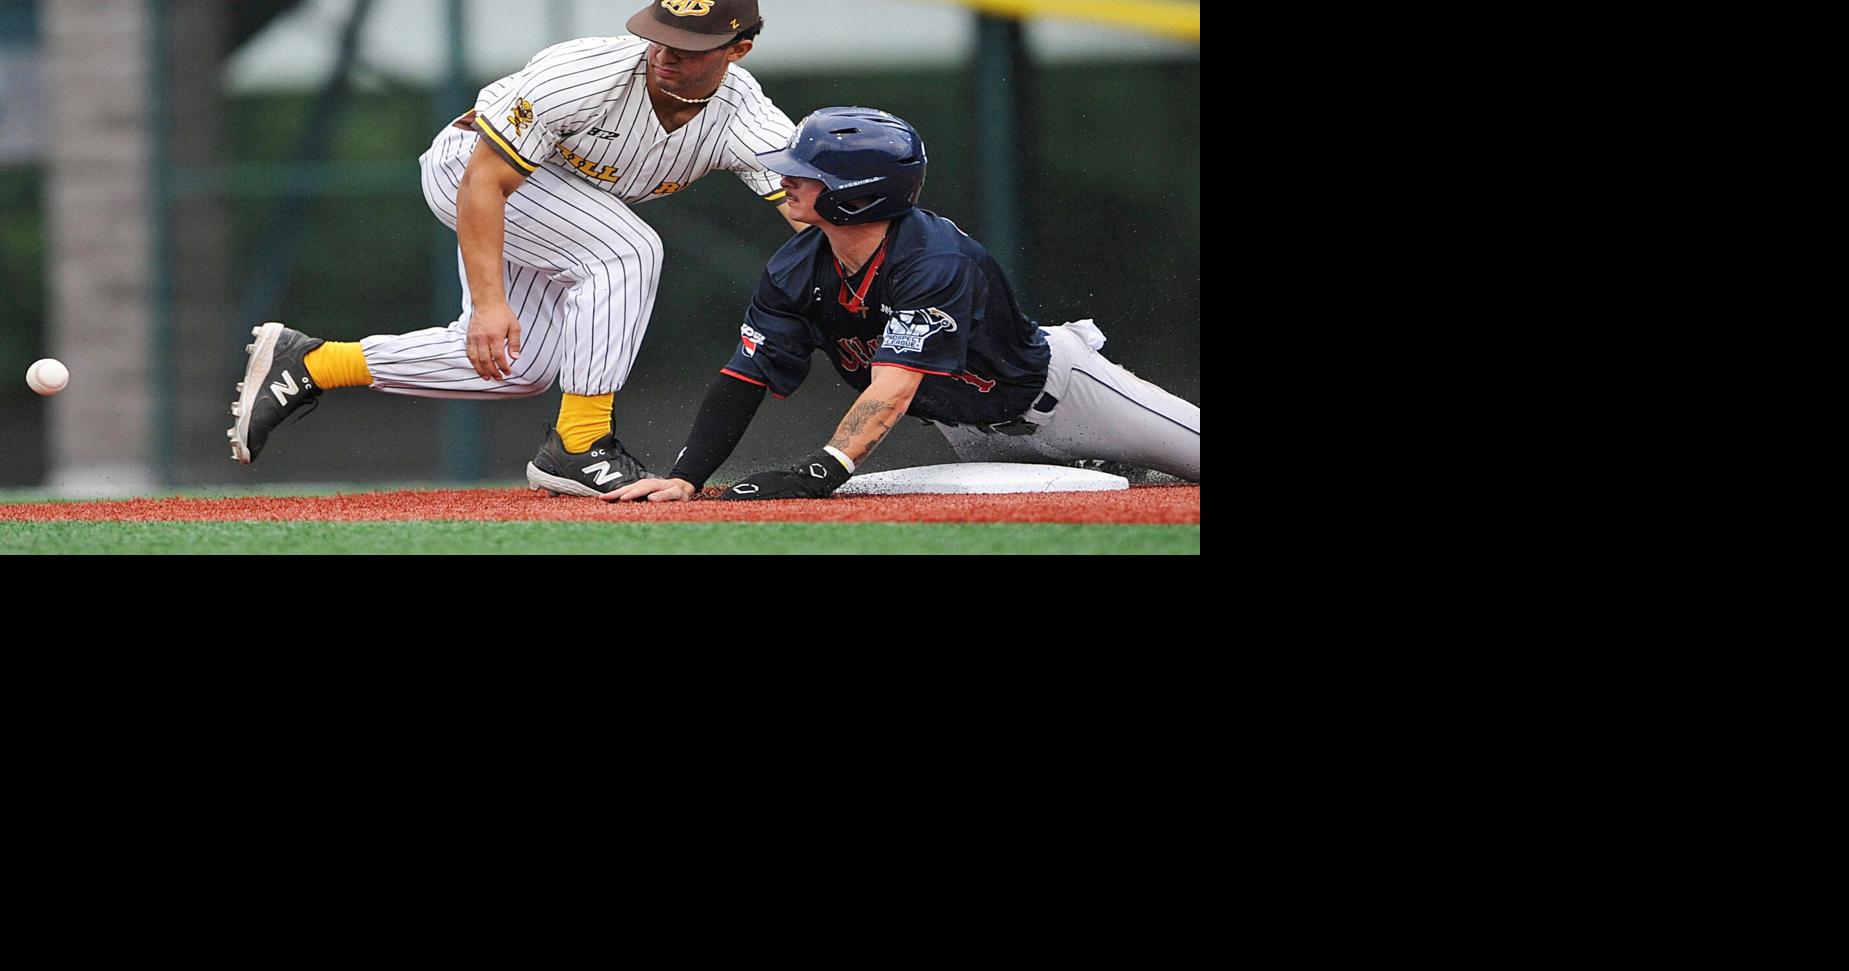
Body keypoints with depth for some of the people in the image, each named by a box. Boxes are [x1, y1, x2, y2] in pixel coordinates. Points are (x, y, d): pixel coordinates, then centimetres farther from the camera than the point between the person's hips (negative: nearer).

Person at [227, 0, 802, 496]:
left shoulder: (746, 122, -26)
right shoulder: (580, 76, -38)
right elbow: (485, 181, -33)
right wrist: (488, 300, -41)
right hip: (468, 161, -7)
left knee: (516, 367, 5)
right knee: (627, 251, -28)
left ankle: (307, 365, 12)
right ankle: (577, 447, -22)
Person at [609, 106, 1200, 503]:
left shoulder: (934, 260, -37)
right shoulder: (796, 273, -17)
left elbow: (892, 391, -46)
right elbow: (744, 378, -17)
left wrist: (822, 471, -57)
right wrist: (686, 479, -31)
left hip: (1046, 390, -6)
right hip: (971, 432, 6)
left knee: (1195, 451, -3)